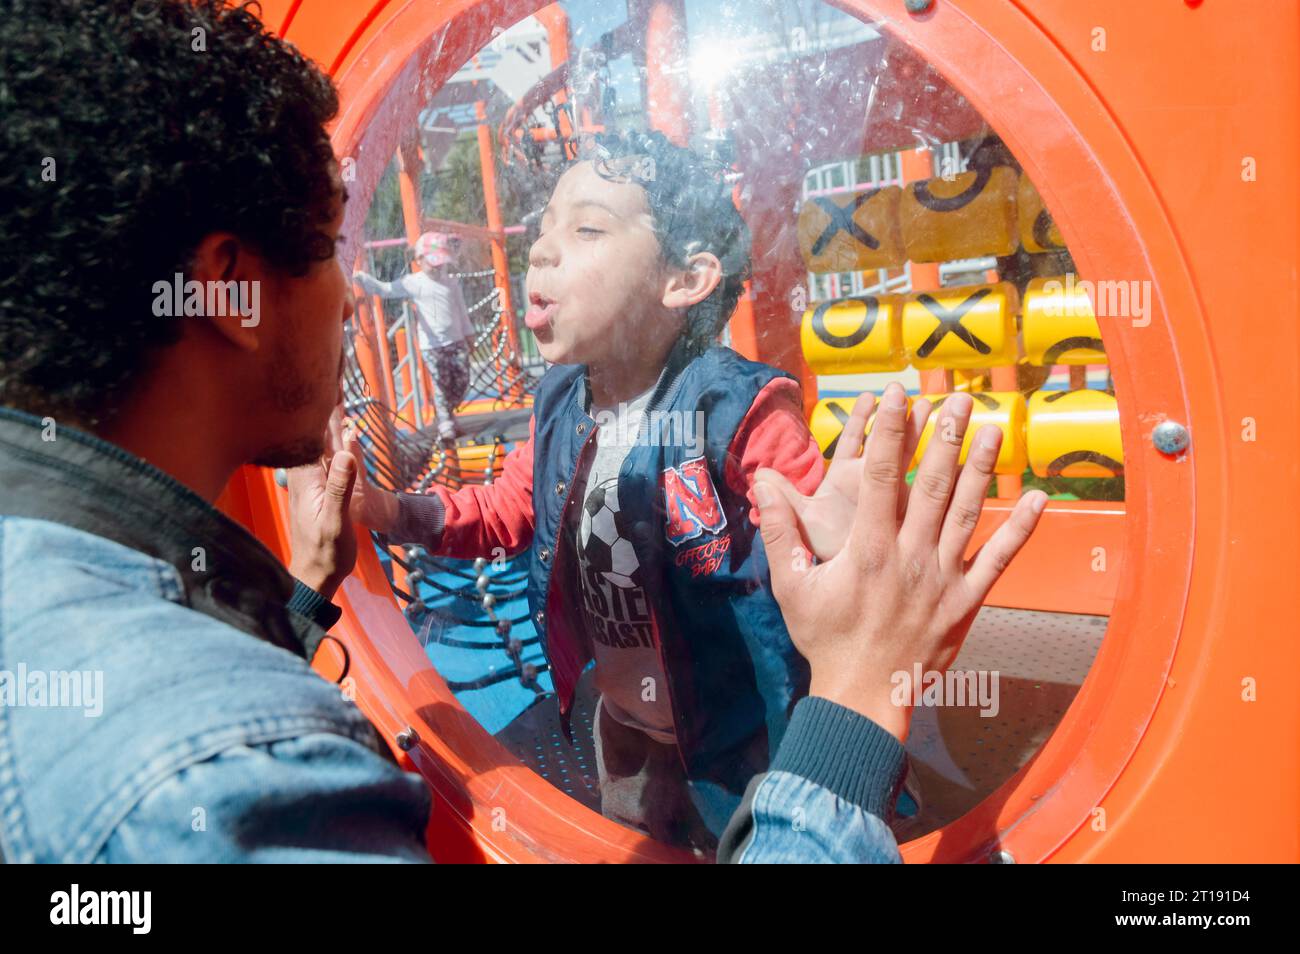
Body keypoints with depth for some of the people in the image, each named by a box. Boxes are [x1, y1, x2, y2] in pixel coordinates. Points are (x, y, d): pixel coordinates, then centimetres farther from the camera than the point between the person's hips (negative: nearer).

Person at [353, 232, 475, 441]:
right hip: (432, 346, -4)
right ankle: (445, 424, 8)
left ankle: (449, 415, 25)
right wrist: (362, 278, -17)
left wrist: (468, 333, 20)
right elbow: (384, 289, -5)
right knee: (441, 386, -3)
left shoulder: (452, 282, 9)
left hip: (457, 342, 4)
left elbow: (461, 310, 17)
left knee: (462, 381, 3)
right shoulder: (412, 283, -3)